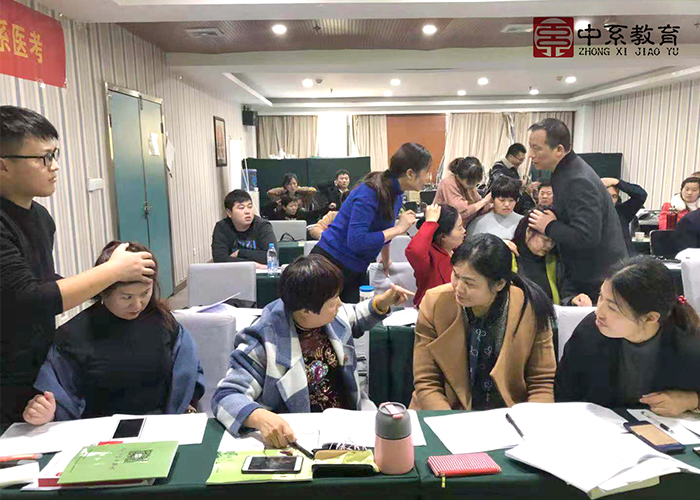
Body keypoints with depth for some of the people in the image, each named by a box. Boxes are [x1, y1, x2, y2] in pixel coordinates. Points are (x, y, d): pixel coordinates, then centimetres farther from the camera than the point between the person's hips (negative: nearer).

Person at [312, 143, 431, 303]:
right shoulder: (370, 192, -23)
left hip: (357, 269, 8)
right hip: (332, 263, -8)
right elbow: (356, 241, -30)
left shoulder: (396, 194, 4)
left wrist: (386, 261, 33)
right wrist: (398, 229, -24)